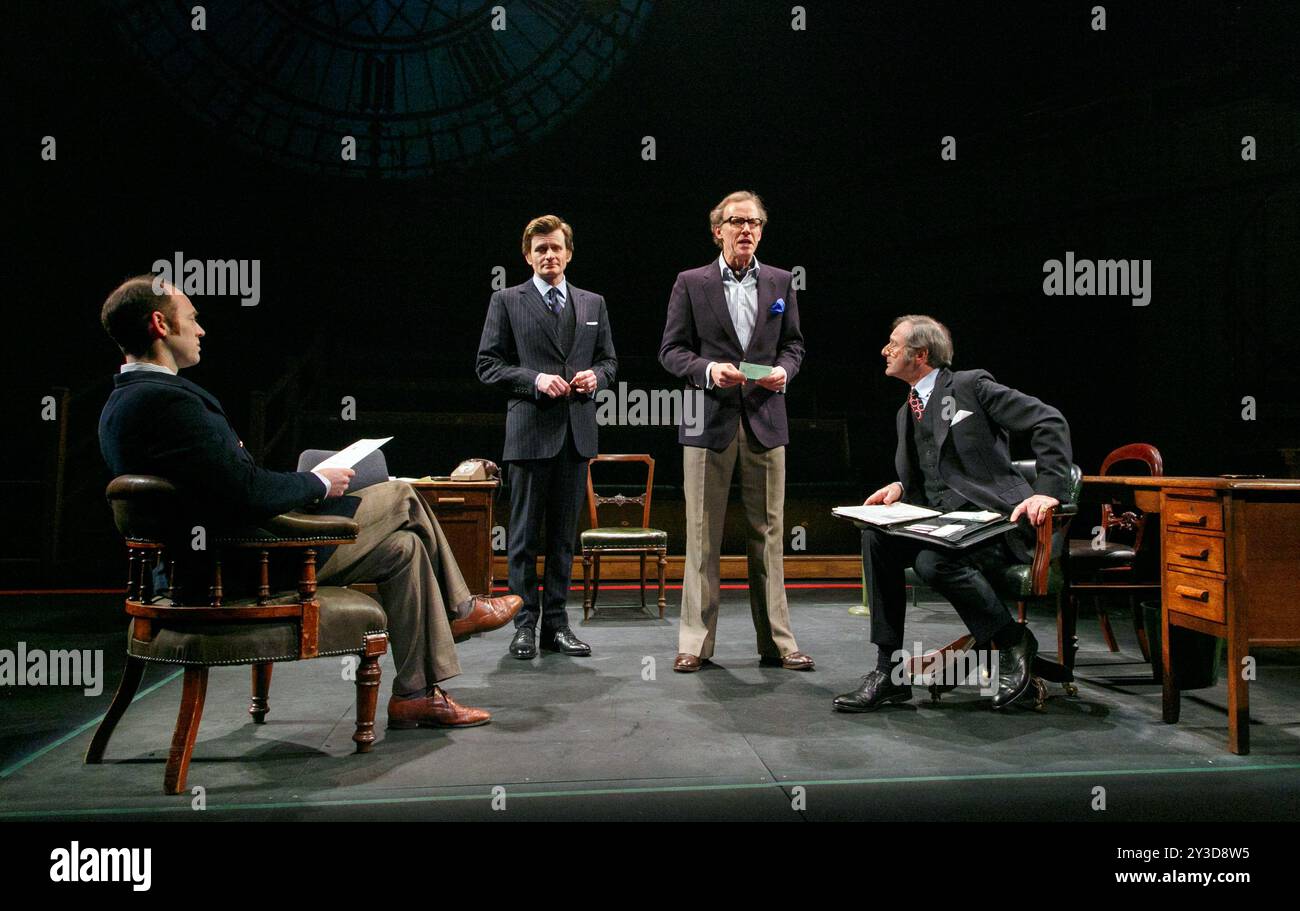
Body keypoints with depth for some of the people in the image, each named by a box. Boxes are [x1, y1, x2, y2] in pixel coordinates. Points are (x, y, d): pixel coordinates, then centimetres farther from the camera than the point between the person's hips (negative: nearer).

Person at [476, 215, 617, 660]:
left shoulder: (593, 303, 15)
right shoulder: (507, 302, 4)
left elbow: (609, 360, 18)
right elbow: (488, 364, 0)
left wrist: (596, 377, -5)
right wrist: (535, 379, -14)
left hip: (577, 431, 4)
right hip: (530, 429, -3)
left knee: (564, 534, 8)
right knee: (525, 534, 1)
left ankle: (556, 623, 15)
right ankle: (525, 623, 9)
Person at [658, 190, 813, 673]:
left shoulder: (779, 282, 12)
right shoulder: (691, 283, 4)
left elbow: (793, 343, 15)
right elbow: (671, 349, 2)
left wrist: (783, 370, -6)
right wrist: (707, 370, -15)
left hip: (766, 420, 2)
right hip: (709, 420, -2)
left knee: (768, 533, 5)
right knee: (702, 537, 1)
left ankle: (777, 640, 13)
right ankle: (696, 641, 9)